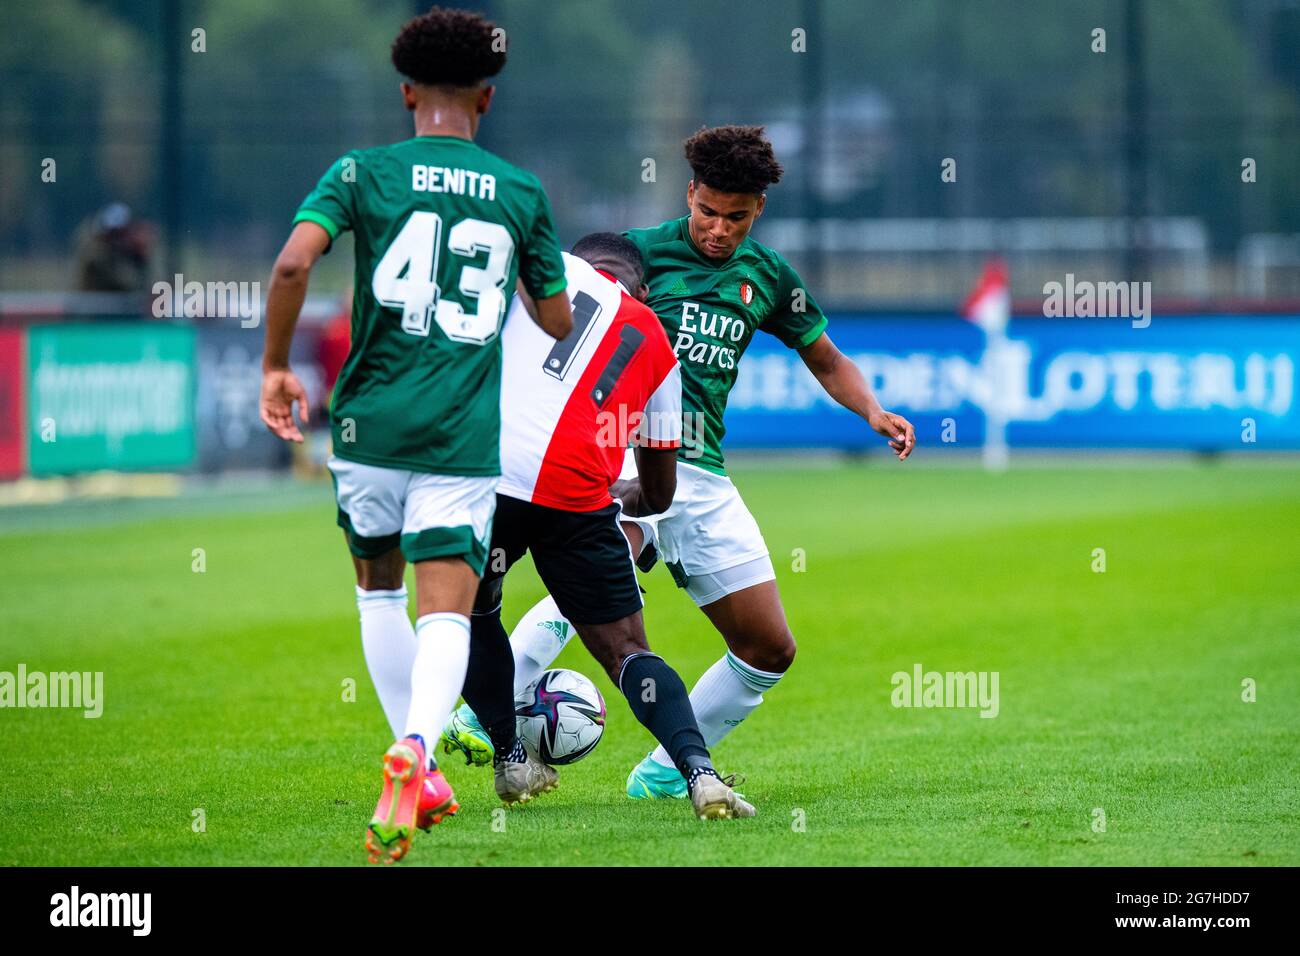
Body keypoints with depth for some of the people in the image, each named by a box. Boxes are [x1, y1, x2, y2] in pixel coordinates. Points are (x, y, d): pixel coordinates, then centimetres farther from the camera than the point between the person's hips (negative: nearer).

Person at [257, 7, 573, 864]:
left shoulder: (363, 173, 0)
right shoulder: (523, 194, 6)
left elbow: (294, 262, -16)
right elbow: (558, 320, 15)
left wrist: (276, 366, -3)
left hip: (371, 424, 0)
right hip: (465, 438, 0)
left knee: (379, 588, 22)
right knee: (447, 611, -6)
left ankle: (420, 770, 24)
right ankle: (414, 753, -34)